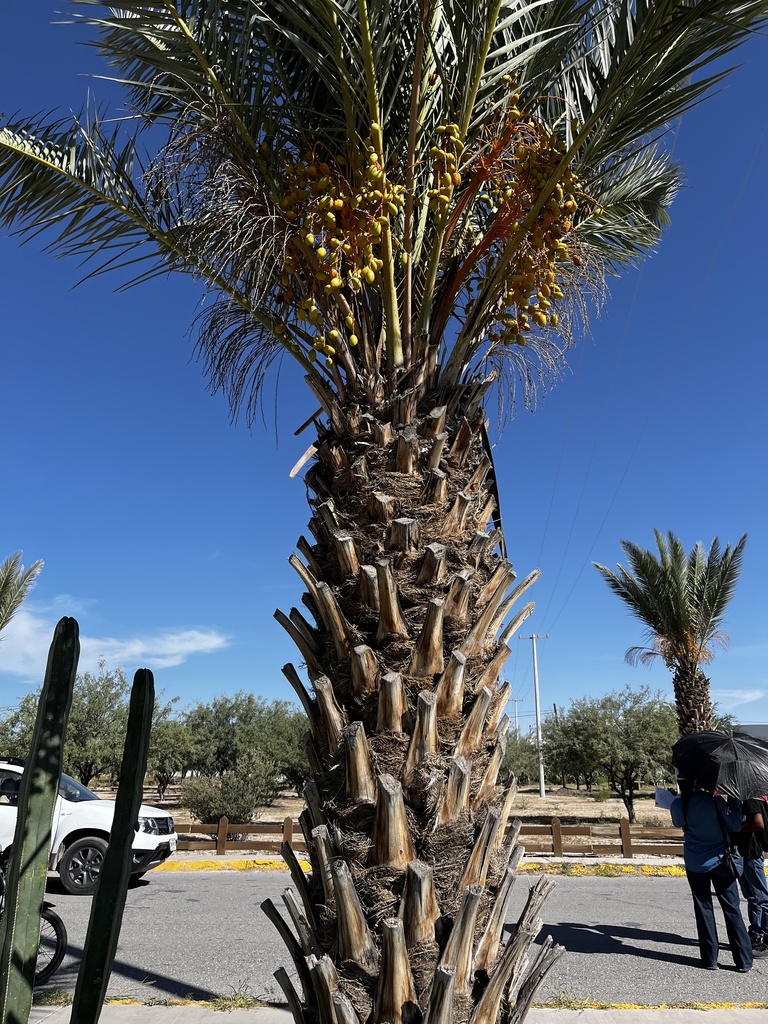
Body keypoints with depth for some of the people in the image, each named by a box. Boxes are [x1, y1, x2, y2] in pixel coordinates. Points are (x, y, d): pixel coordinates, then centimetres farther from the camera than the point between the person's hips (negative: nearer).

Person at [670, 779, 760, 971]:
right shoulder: (714, 800, -17)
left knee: (704, 910, 11)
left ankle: (710, 959, 14)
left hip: (695, 865, 1)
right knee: (732, 909, 10)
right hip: (719, 861, -1)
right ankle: (744, 961, 15)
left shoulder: (677, 805, -9)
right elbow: (736, 826, -12)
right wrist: (734, 800, -2)